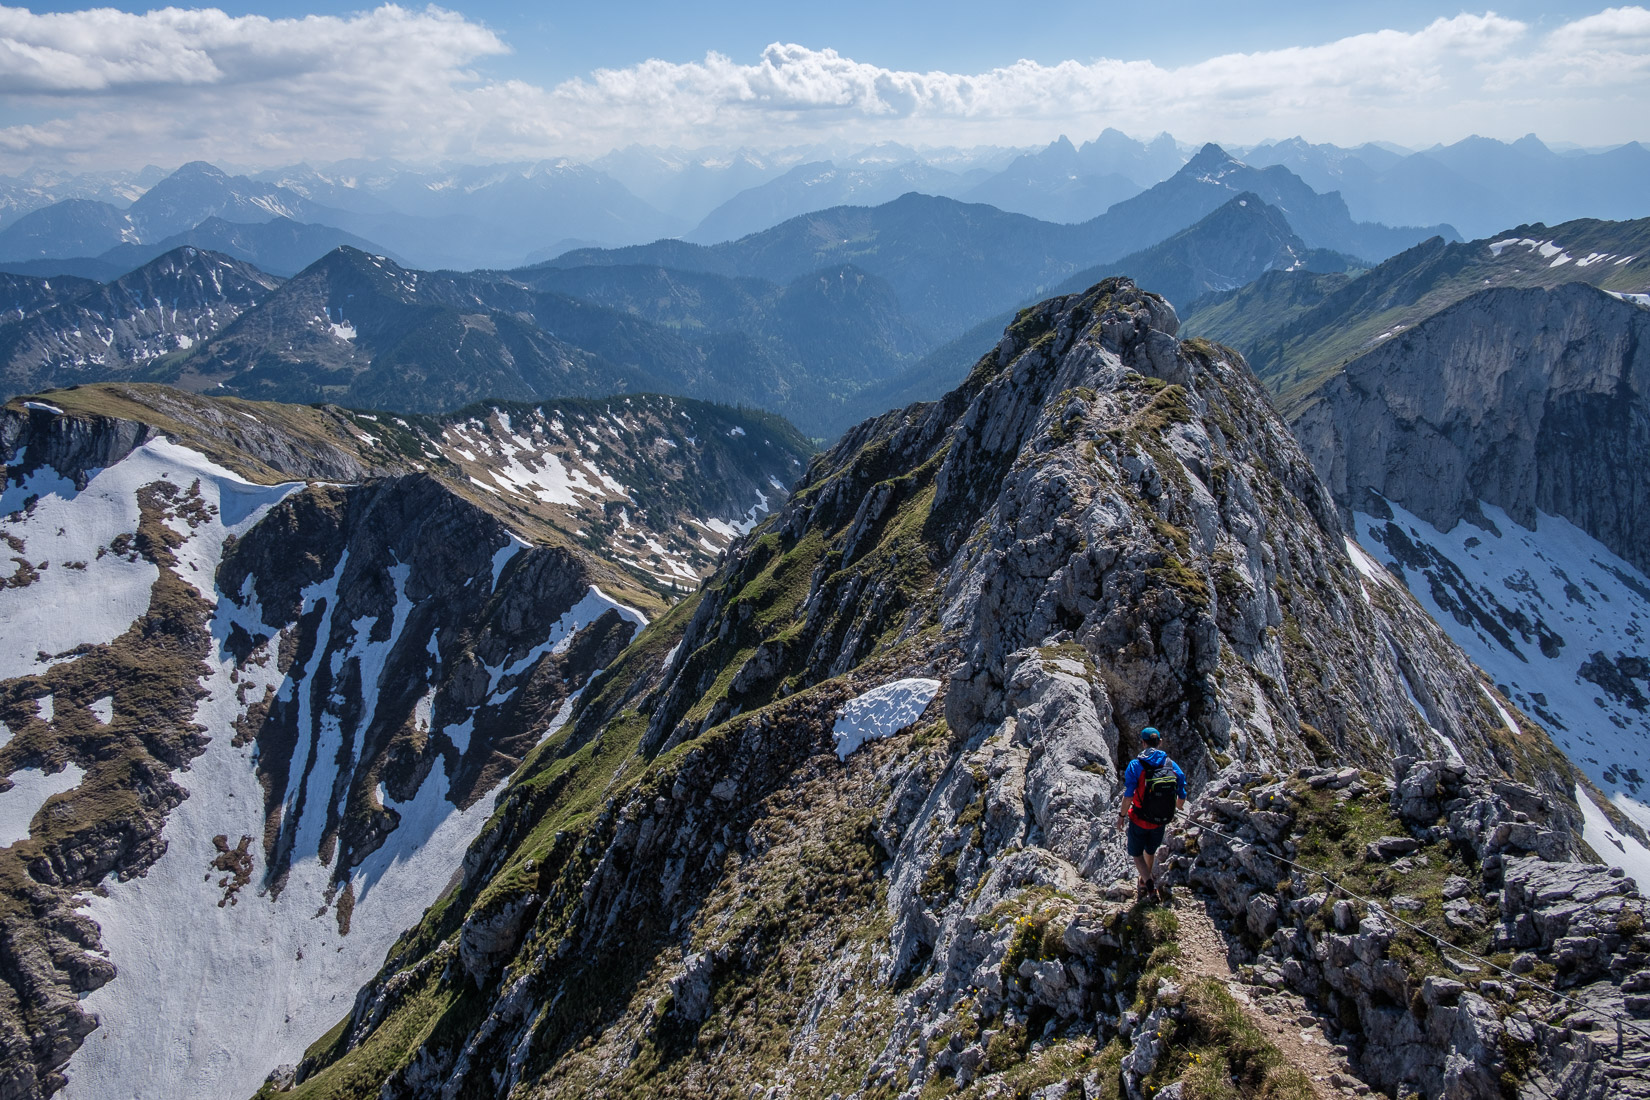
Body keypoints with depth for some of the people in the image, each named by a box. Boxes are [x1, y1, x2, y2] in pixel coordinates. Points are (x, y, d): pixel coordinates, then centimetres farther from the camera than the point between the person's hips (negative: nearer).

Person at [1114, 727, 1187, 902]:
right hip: (1160, 821, 4)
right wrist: (1176, 808, 22)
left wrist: (1122, 816, -5)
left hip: (1139, 820, -4)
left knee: (1137, 854, 15)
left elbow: (1128, 797, -20)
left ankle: (1150, 888, -3)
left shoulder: (1136, 765, -17)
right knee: (1150, 852, 27)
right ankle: (1144, 882, 45)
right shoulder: (1172, 765, -8)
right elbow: (1181, 799, 0)